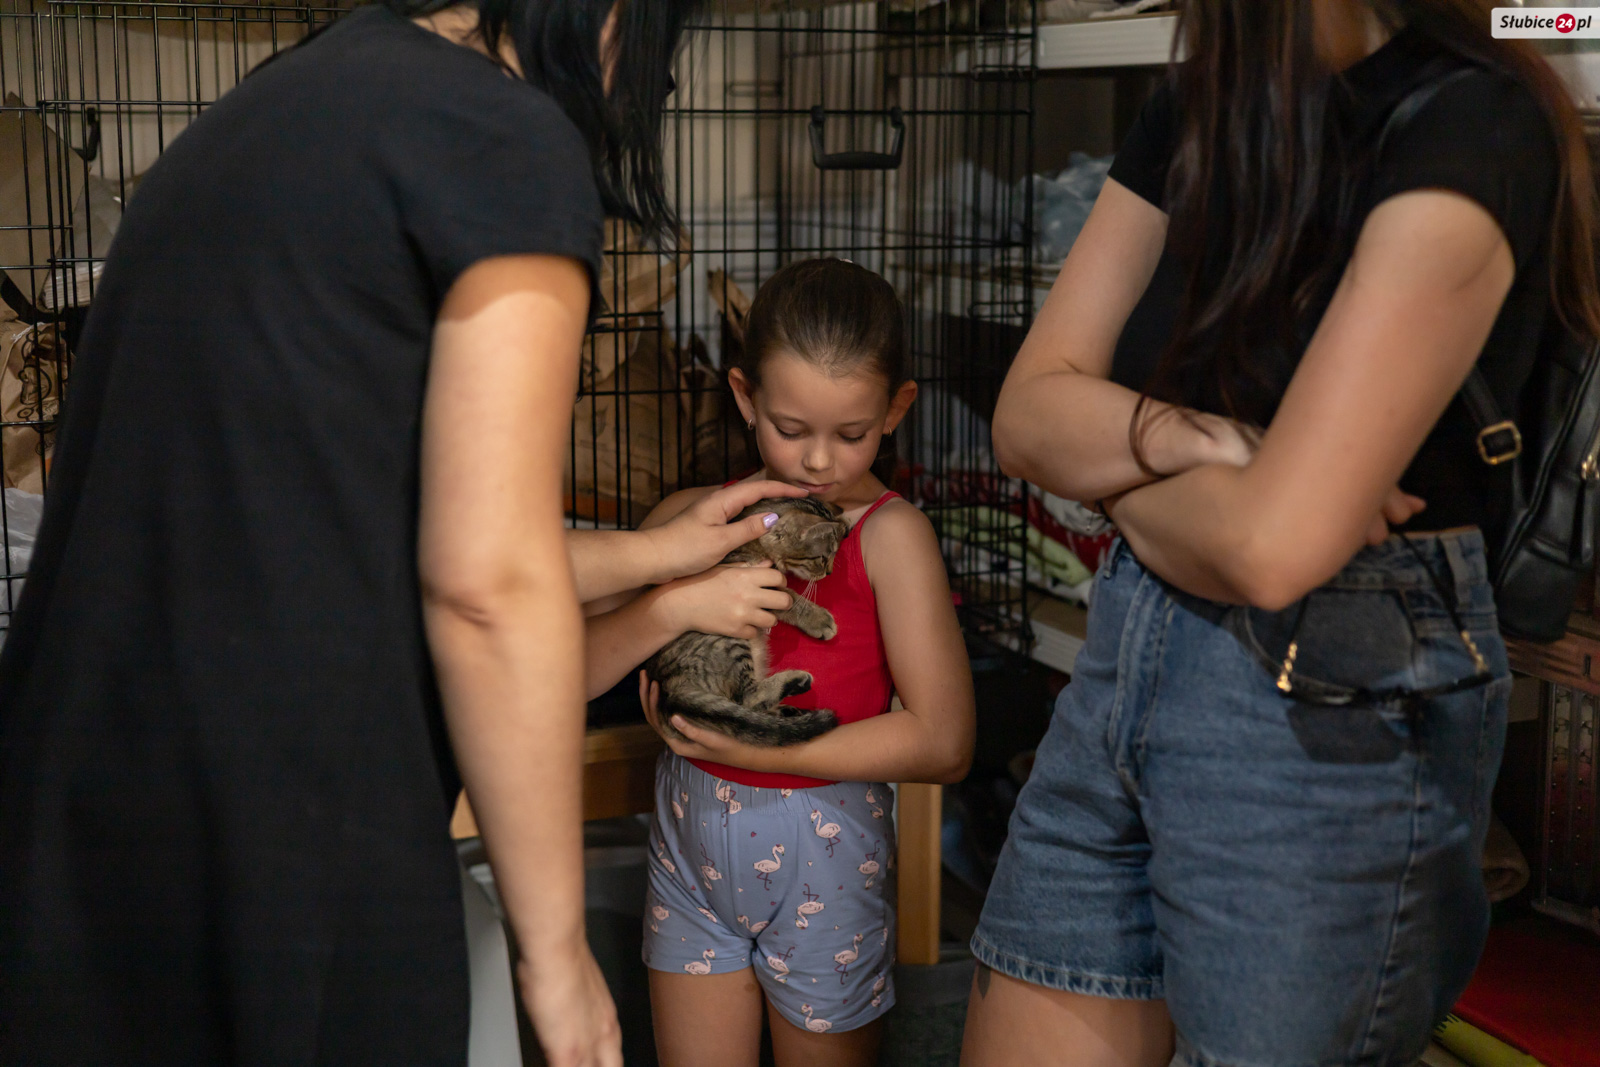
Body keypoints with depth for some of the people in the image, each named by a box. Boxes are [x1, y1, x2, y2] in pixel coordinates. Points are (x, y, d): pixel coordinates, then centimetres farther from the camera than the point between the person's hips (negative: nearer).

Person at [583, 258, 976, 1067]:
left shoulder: (888, 535, -12)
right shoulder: (688, 519, 0)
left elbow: (943, 743, -18)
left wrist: (750, 748, -19)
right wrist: (679, 606, -23)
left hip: (824, 855, -3)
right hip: (690, 846, 3)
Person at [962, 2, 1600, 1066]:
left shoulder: (1470, 128, -18)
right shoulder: (1193, 117, 5)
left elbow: (1276, 543, -25)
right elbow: (1027, 410, 2)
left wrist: (1112, 458, -5)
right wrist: (1190, 443, -17)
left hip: (1334, 711, -7)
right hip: (1127, 653, 7)